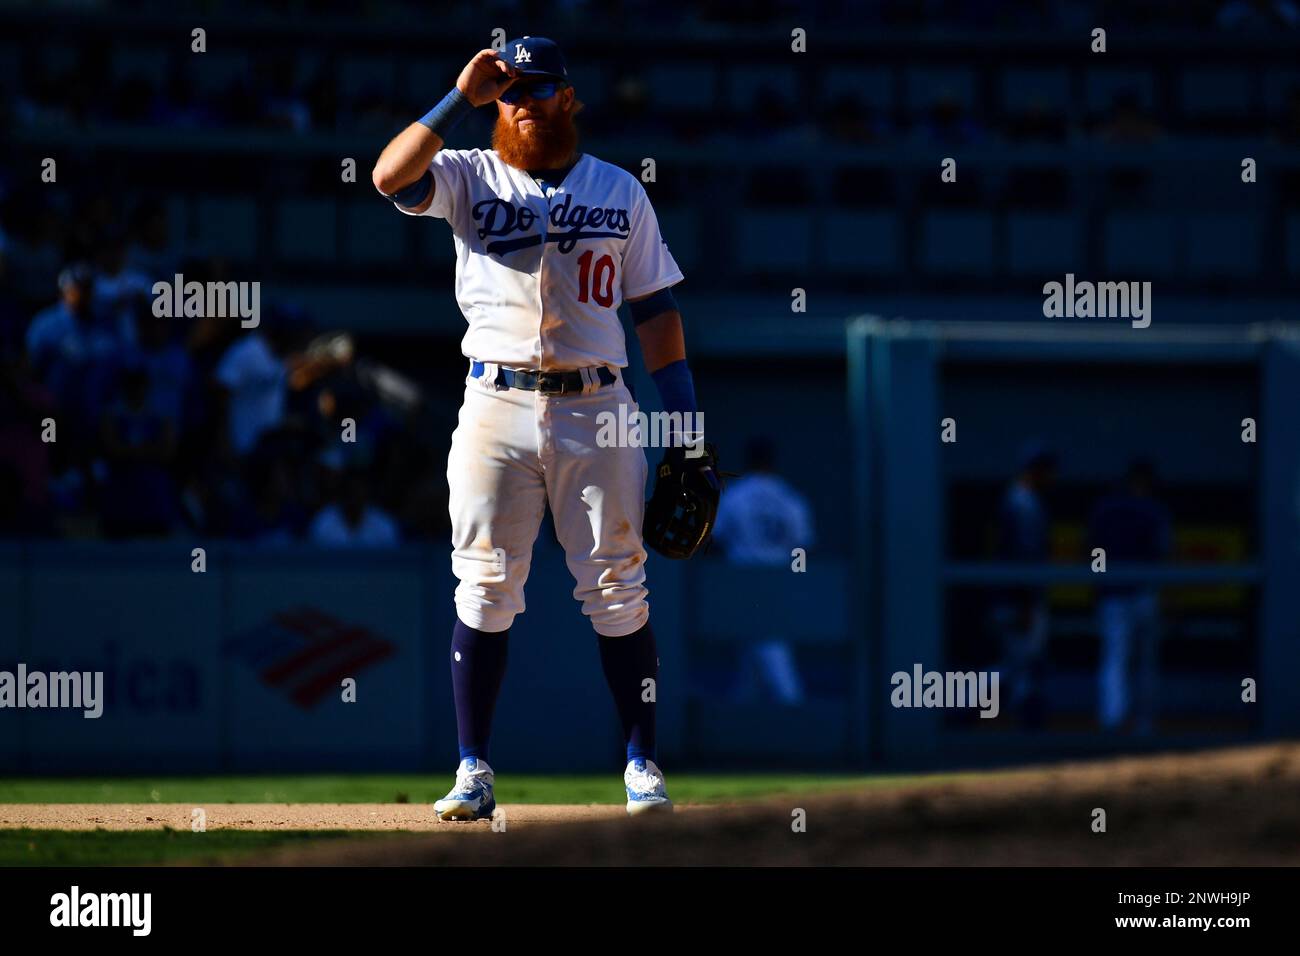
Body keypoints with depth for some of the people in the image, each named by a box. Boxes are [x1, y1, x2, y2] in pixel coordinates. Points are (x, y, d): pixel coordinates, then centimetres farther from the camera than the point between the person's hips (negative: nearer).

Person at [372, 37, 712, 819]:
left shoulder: (620, 192, 11)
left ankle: (643, 765, 9)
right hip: (497, 404, -1)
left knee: (618, 591, 1)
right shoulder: (470, 178, 7)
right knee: (485, 587, -2)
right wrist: (461, 100, -17)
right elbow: (391, 176, -13)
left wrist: (687, 434, 4)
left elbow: (657, 310, 10)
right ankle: (474, 771, 2)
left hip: (597, 409, 1)